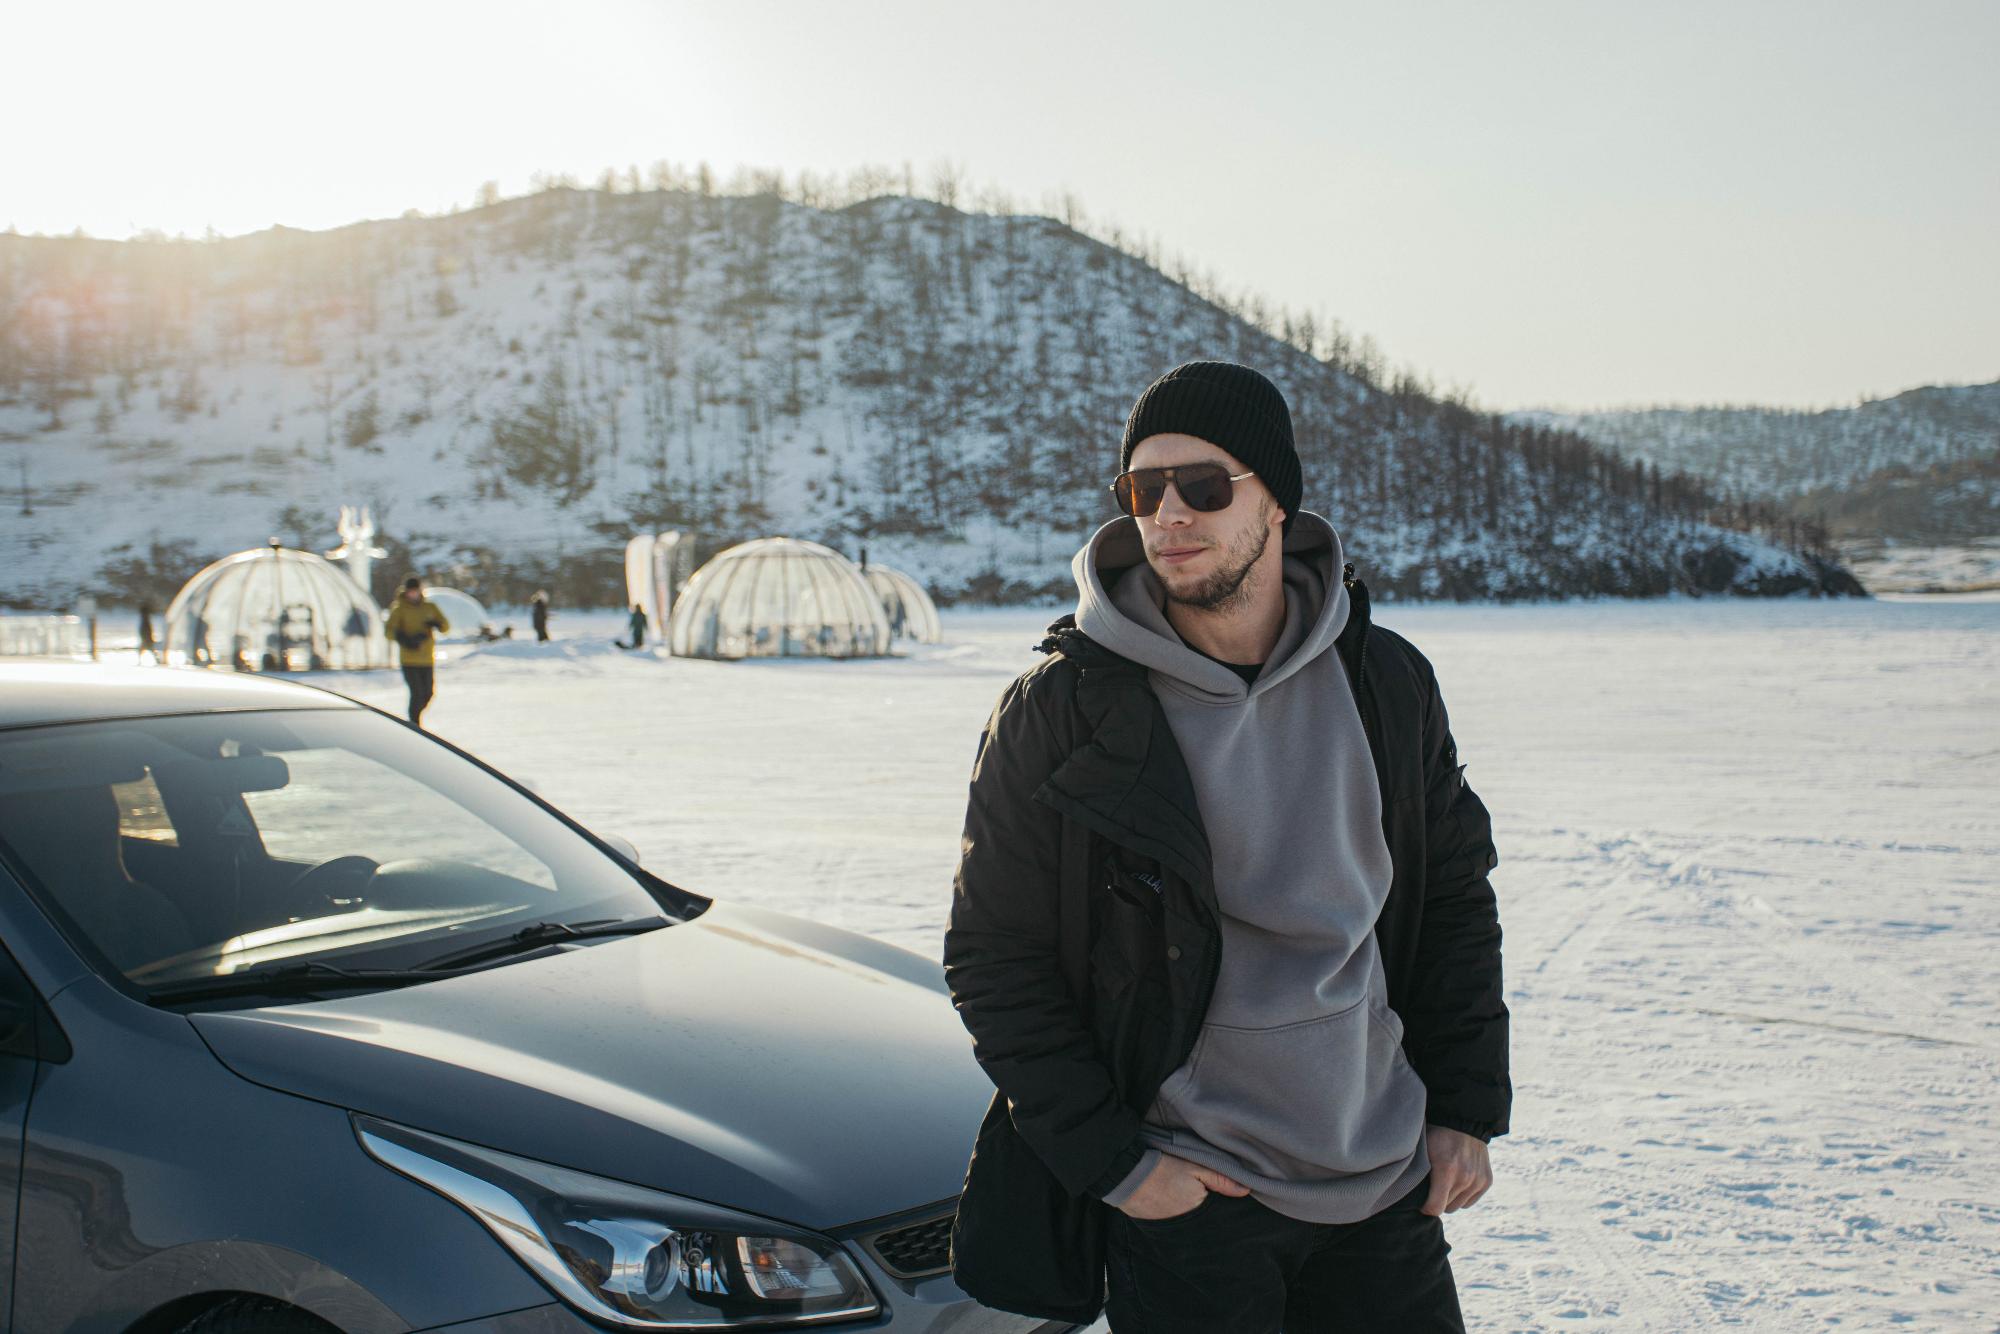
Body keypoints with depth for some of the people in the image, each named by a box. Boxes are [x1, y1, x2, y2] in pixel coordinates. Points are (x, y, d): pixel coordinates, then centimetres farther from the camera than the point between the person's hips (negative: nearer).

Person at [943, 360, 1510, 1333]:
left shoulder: (1387, 681, 1)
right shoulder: (1058, 712, -10)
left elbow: (1454, 896, 12)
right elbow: (993, 961, -6)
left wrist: (1468, 1108, 6)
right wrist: (1113, 1161, -10)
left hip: (1387, 1187, 4)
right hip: (1186, 1205, -3)